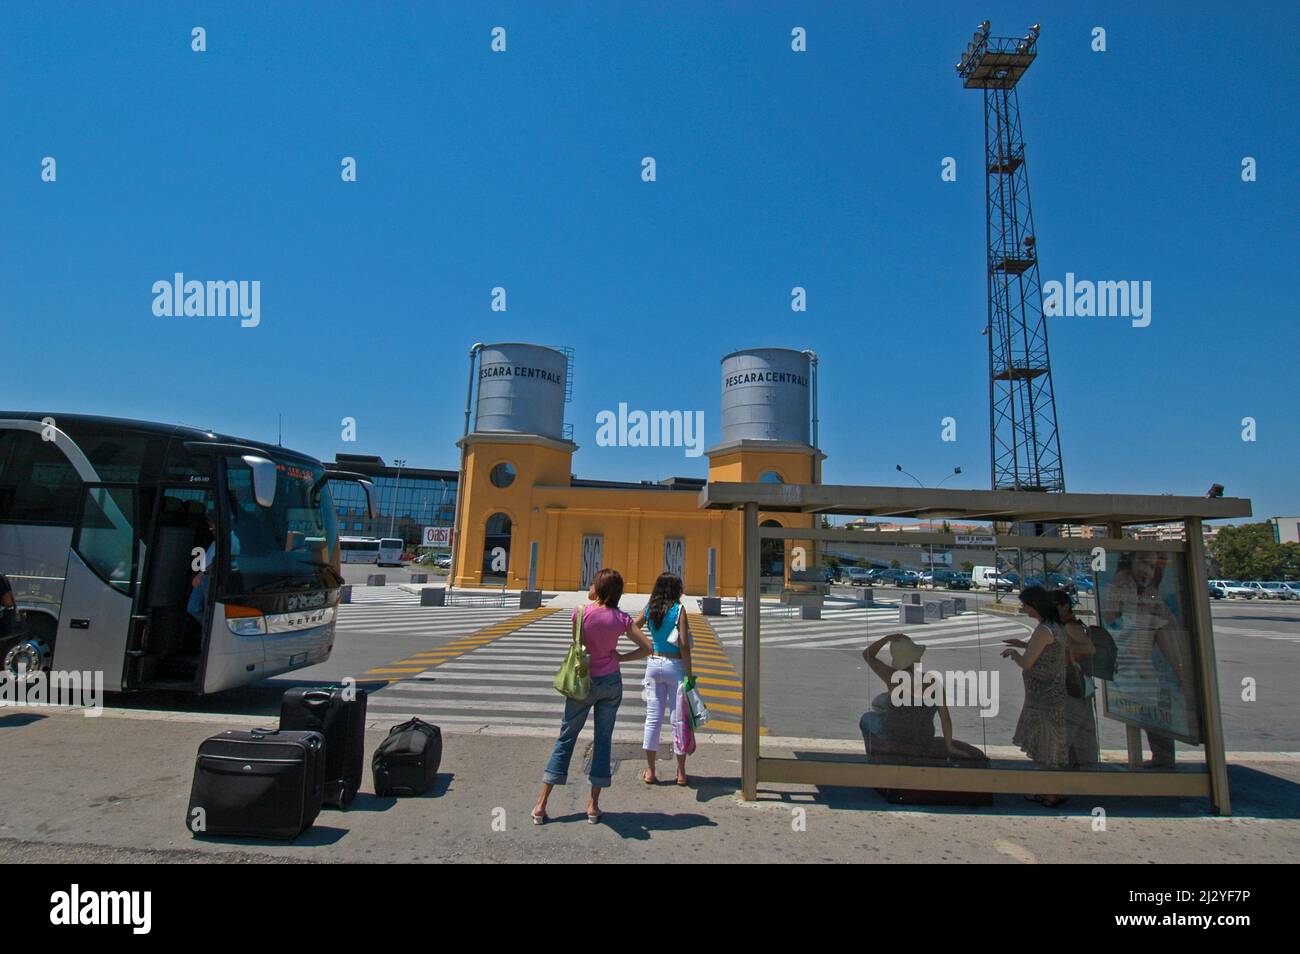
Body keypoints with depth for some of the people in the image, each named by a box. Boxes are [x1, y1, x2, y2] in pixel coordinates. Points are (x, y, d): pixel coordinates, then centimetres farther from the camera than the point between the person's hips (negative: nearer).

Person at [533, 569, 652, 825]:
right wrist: (620, 657, 0)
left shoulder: (581, 612, -15)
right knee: (603, 741, 12)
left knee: (566, 738, 10)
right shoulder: (620, 618, -8)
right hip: (611, 682, 1)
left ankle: (541, 805, 15)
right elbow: (647, 647, -7)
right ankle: (593, 806, 19)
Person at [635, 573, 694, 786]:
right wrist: (689, 674, -10)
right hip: (675, 665, -4)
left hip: (654, 664, 4)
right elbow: (684, 645, -15)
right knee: (678, 719, 7)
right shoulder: (679, 609, -12)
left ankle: (650, 771, 17)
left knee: (653, 717, 10)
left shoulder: (649, 608, 2)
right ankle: (681, 773, 17)